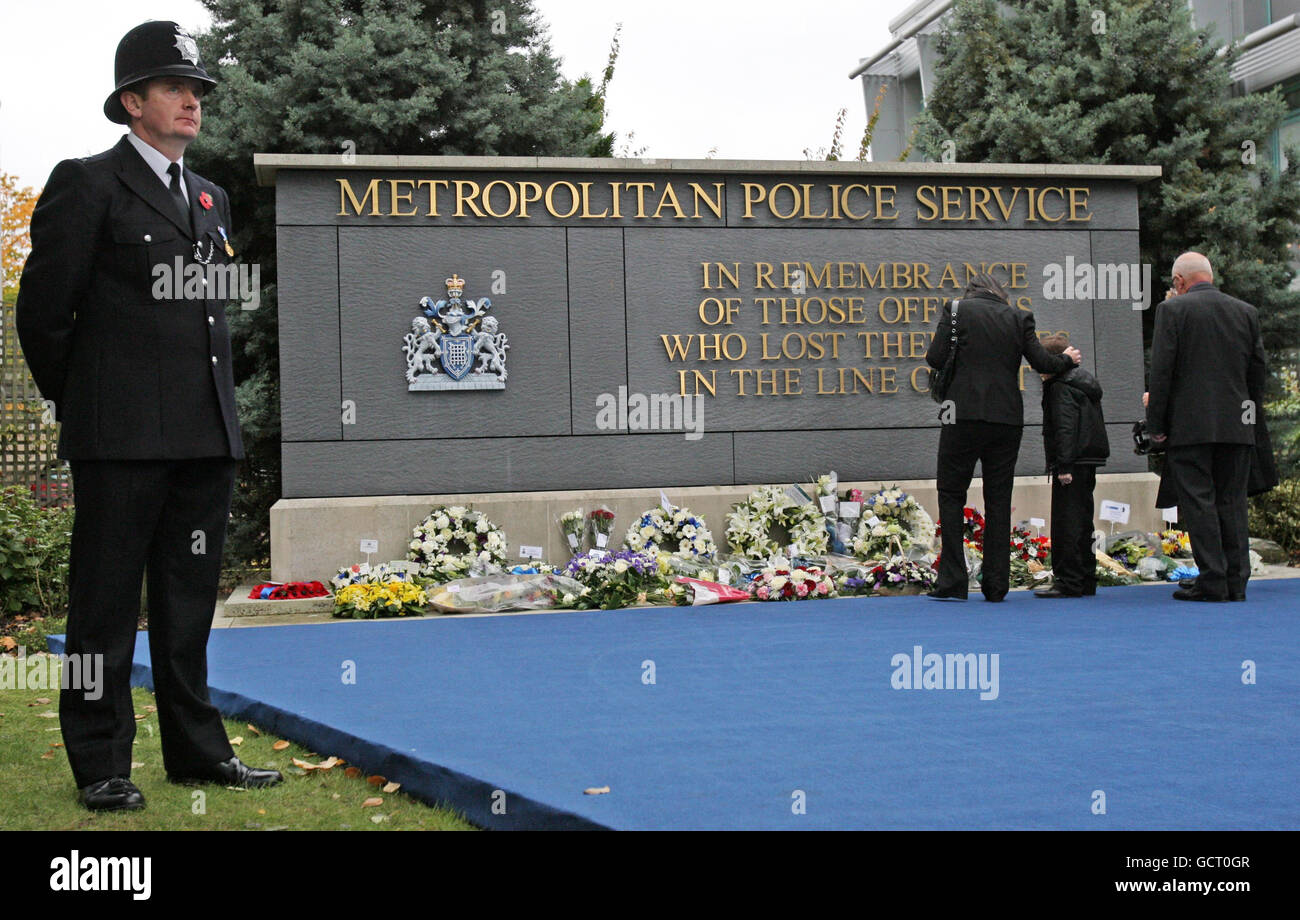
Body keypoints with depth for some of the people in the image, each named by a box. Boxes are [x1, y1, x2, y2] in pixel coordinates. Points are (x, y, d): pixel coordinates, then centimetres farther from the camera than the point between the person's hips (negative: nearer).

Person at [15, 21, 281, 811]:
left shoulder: (212, 199, 18)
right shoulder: (87, 184, -3)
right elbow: (44, 307, -3)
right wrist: (72, 400, 4)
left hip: (206, 434, 6)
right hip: (122, 435, -6)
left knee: (190, 603, 12)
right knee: (107, 605, 1)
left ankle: (198, 751, 20)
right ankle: (102, 765, 10)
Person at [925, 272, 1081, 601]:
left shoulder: (956, 309, 2)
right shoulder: (1019, 317, 8)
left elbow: (935, 358, -5)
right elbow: (1041, 362, 3)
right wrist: (1067, 359, 23)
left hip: (965, 415, -3)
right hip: (1007, 419, 3)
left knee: (951, 494, 5)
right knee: (998, 500, 8)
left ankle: (952, 579, -3)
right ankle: (996, 584, 8)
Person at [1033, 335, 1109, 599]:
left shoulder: (1060, 388, -12)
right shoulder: (1086, 383, 19)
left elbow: (1065, 428, -20)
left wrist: (1064, 466, -22)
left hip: (1072, 463, -10)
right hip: (1089, 463, 10)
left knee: (1066, 521, -7)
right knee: (1082, 521, 14)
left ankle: (1068, 582, -7)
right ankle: (1085, 581, 18)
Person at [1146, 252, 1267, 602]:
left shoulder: (1173, 310, -4)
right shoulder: (1247, 312, 10)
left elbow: (1161, 371, -8)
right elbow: (1258, 372, 12)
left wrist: (1156, 424, -3)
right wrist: (1252, 423, 18)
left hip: (1190, 425, -4)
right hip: (1237, 425, 5)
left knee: (1198, 500, -2)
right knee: (1232, 501, 8)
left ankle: (1212, 579, -5)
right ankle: (1236, 582, 9)